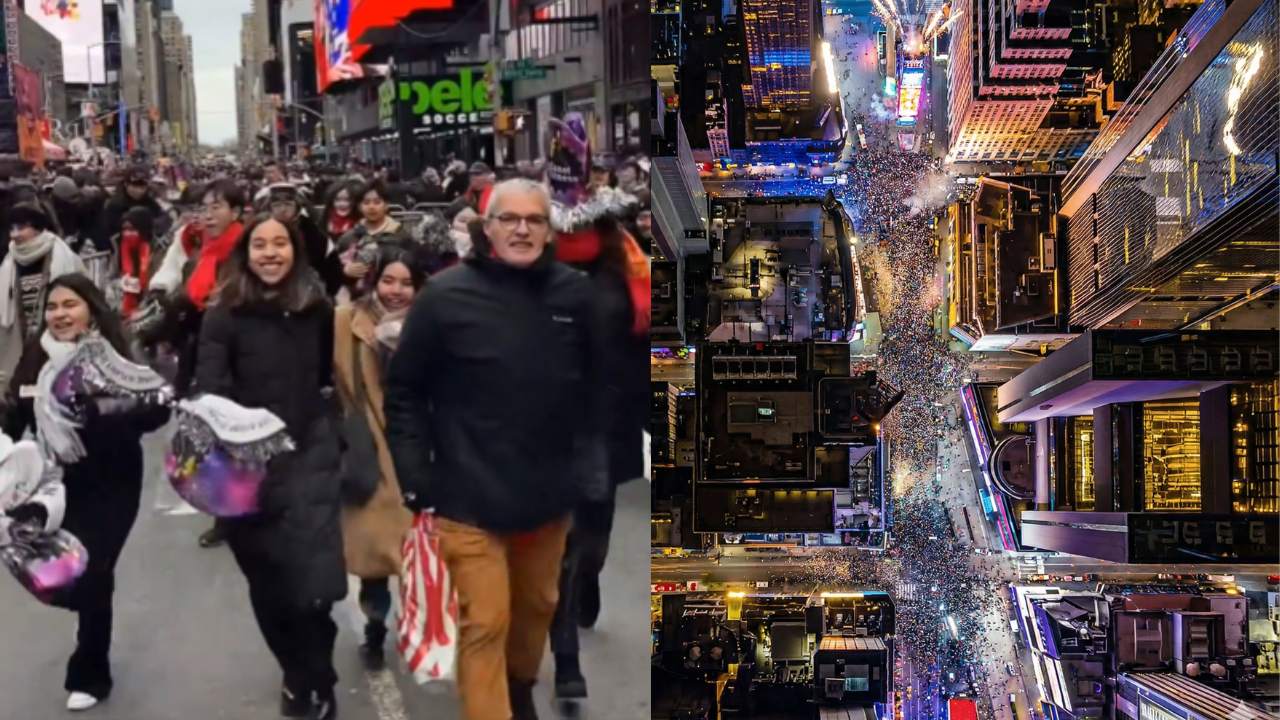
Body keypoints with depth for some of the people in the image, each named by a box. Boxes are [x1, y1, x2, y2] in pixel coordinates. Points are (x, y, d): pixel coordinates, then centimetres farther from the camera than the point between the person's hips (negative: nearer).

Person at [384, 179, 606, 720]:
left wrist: (589, 460, 7)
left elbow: (590, 388, 9)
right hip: (471, 496, -4)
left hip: (550, 493, 4)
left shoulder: (574, 293, -2)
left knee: (537, 607, 22)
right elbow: (404, 391, -4)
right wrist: (415, 475, -7)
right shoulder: (446, 295, -11)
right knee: (485, 624, -4)